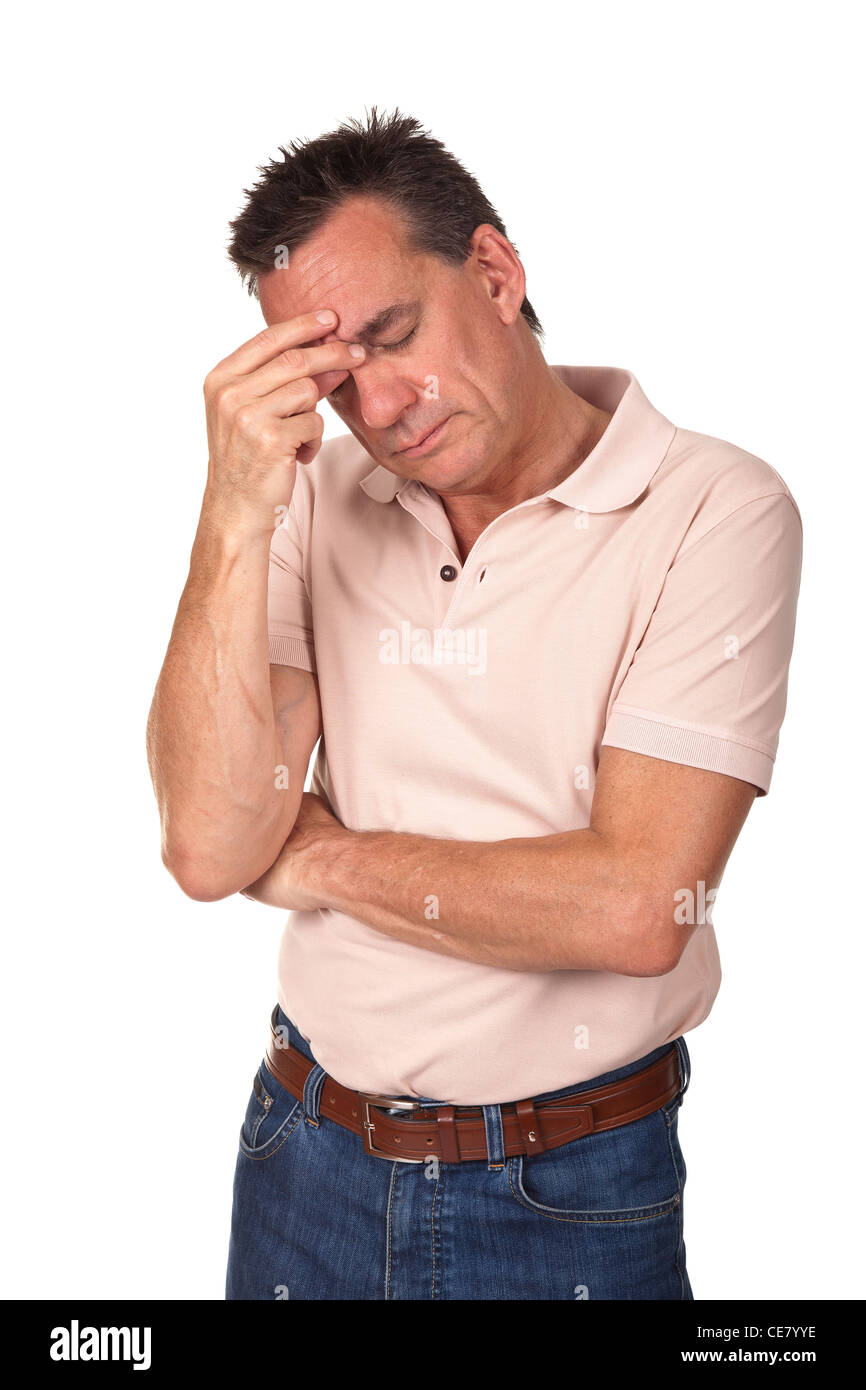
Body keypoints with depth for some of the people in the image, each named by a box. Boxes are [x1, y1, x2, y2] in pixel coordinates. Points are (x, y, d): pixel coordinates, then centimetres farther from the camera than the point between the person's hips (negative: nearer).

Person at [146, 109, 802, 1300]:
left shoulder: (715, 509, -15)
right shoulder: (320, 495, -2)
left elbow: (635, 909, -22)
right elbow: (211, 851, -11)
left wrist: (324, 859, -11)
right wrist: (236, 520, -20)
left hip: (570, 1197, -3)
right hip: (305, 1151, 4)